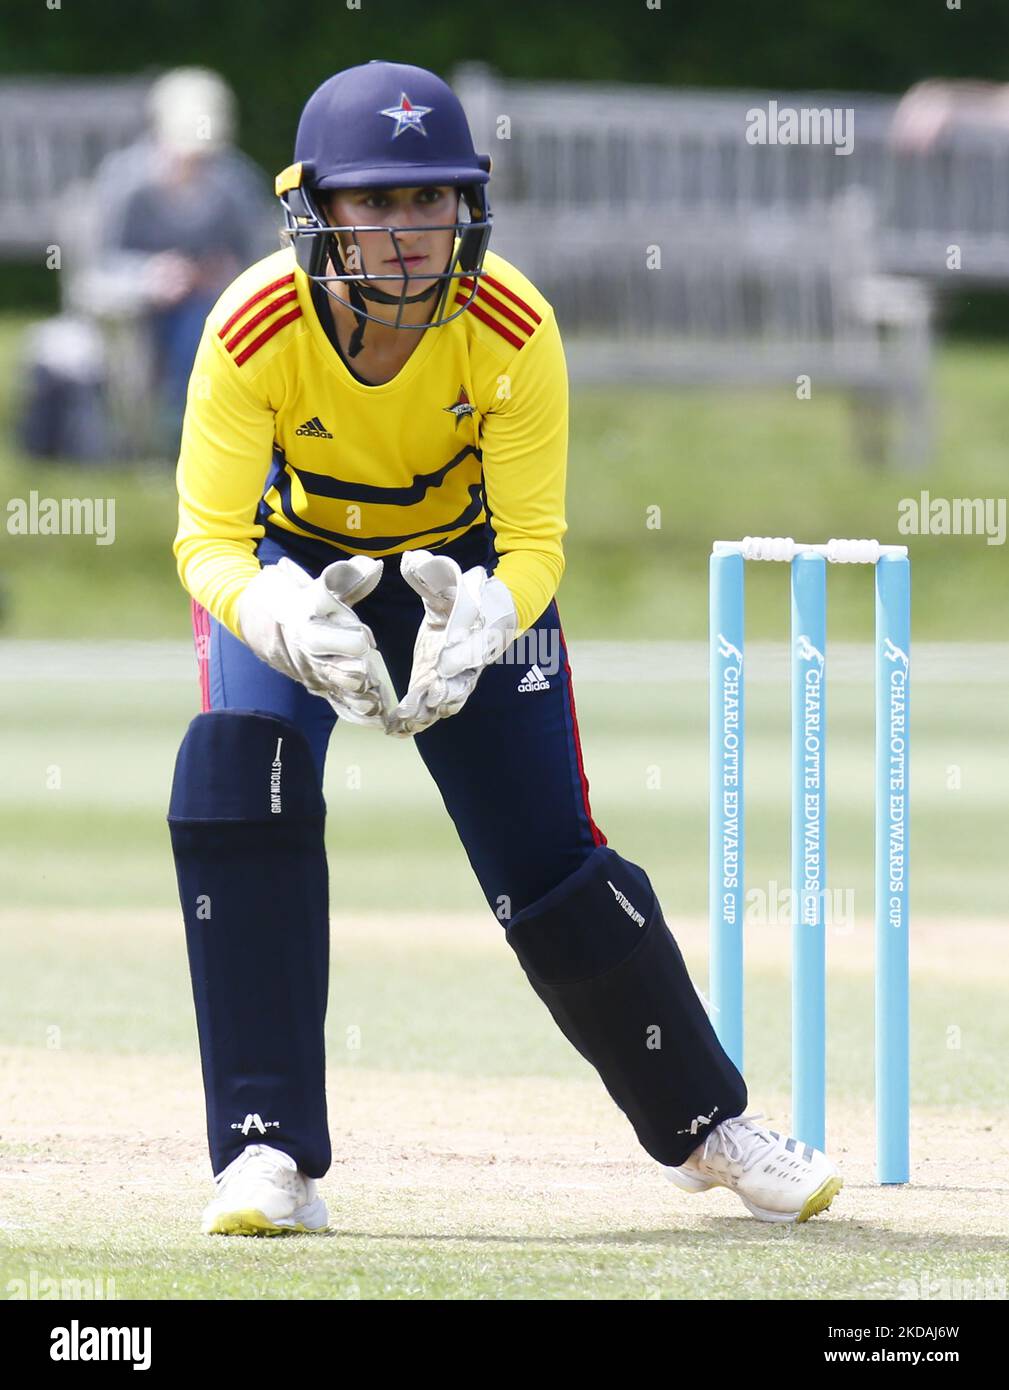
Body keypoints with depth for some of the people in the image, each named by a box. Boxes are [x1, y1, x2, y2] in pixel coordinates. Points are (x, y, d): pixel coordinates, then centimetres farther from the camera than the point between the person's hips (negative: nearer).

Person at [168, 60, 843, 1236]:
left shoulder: (513, 330, -28)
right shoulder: (253, 330, -31)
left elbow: (532, 542, -24)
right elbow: (210, 539, -31)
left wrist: (473, 632, -46)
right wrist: (292, 626, -52)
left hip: (464, 567, 1)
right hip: (293, 562, -1)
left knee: (549, 854, -1)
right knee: (236, 778, -27)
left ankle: (706, 1125, 22)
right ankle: (269, 1155, -21)